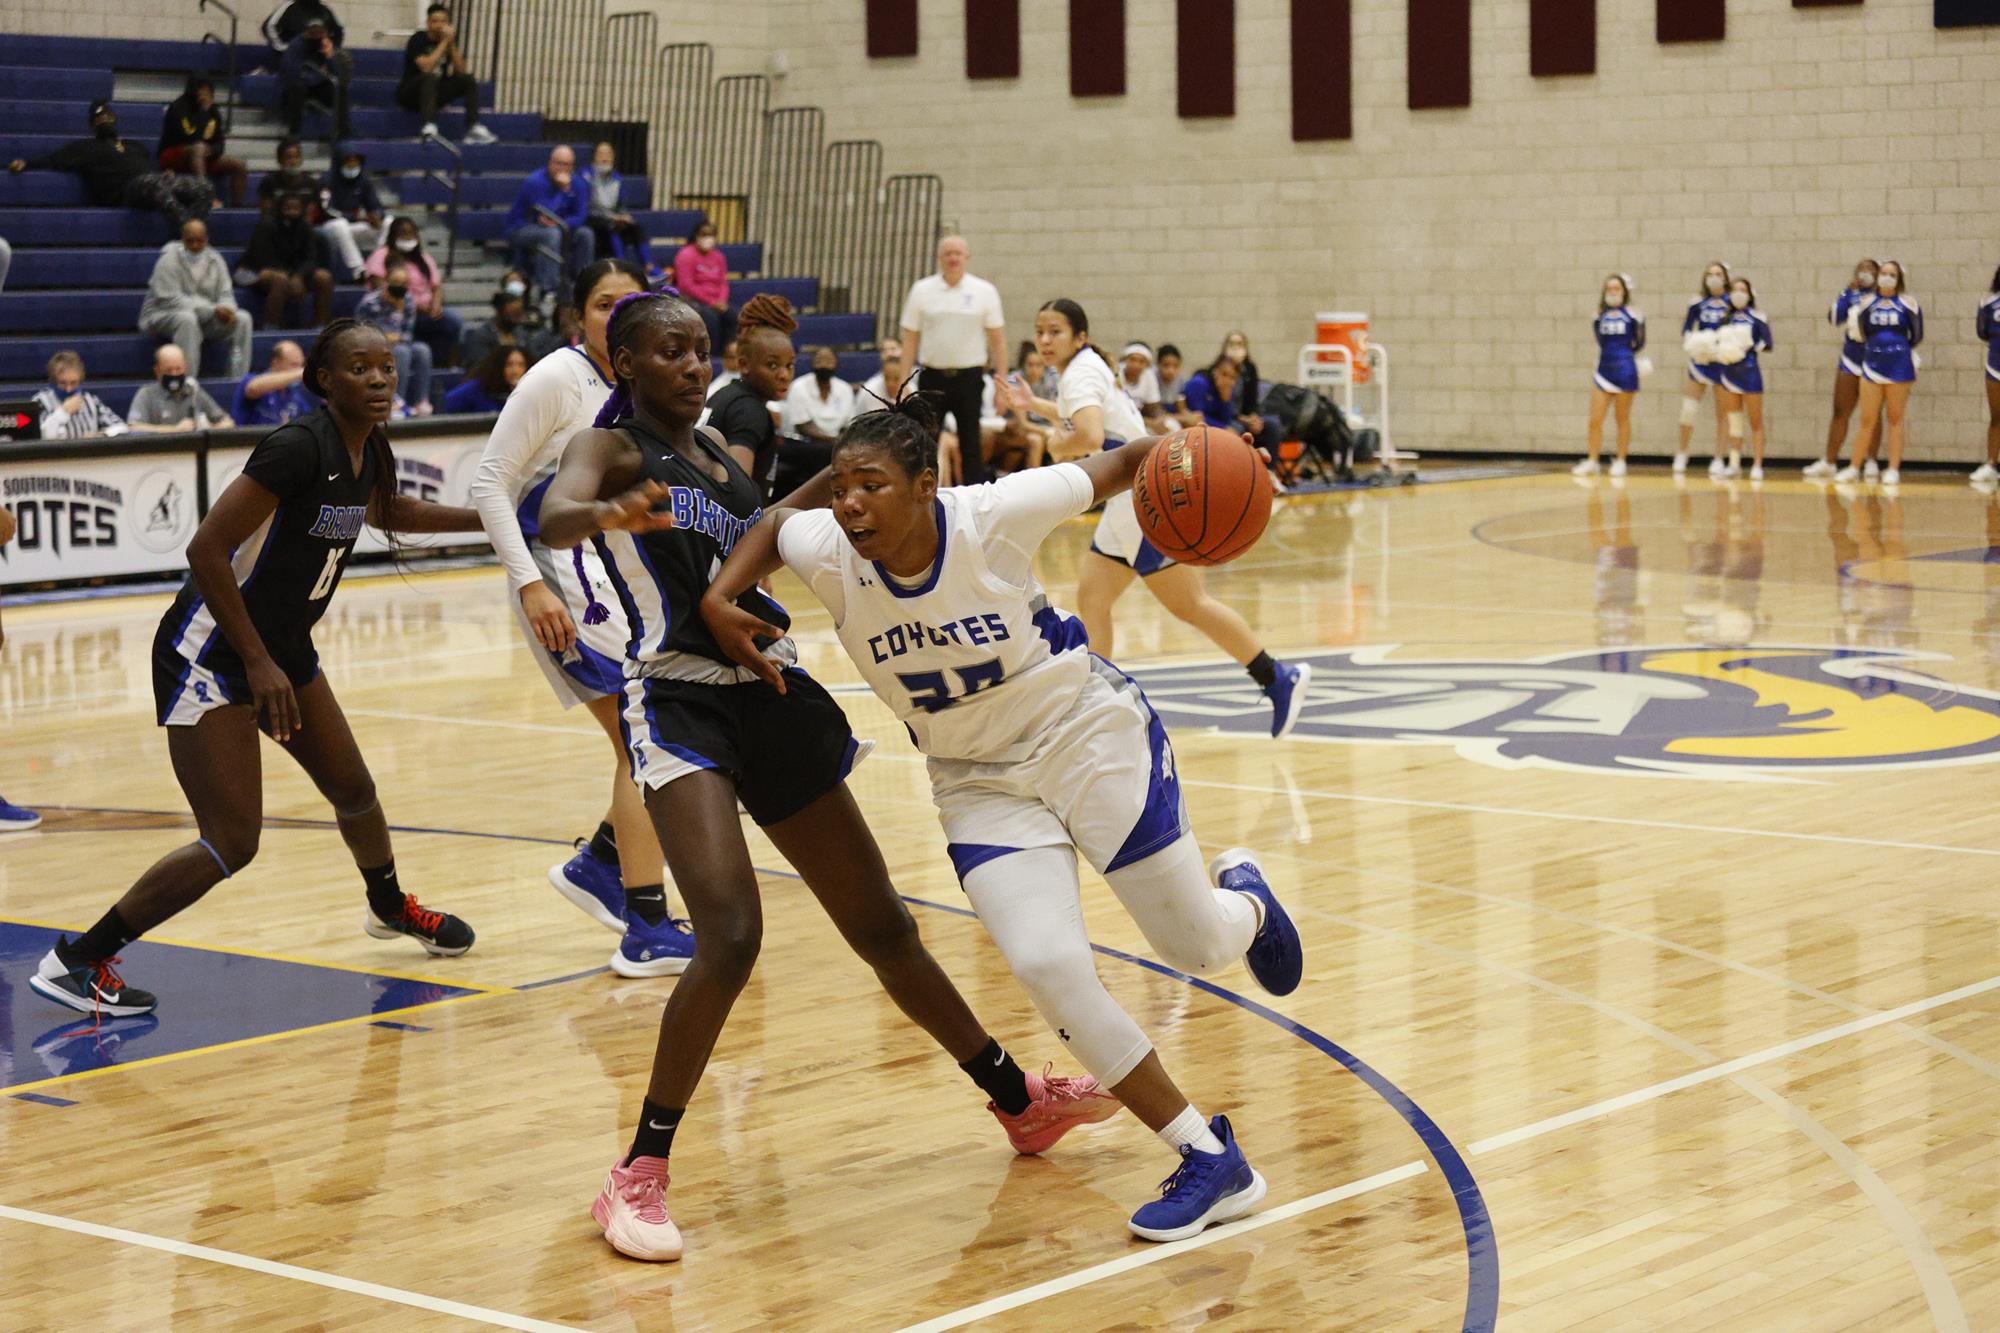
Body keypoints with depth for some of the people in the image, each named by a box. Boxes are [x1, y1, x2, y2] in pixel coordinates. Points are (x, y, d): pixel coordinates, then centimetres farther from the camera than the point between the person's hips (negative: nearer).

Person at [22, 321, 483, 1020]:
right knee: (231, 844, -14)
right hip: (209, 656, -9)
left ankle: (390, 907, 52)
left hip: (283, 649, 9)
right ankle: (74, 962, -6)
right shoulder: (299, 446, -24)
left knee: (353, 789, 22)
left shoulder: (368, 451, 3)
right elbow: (206, 549, -26)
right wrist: (257, 663, -23)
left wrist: (487, 517, 26)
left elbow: (387, 511, 29)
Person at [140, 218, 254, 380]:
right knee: (187, 318, -38)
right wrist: (213, 310, -27)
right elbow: (171, 300, -22)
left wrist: (227, 309, -23)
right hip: (163, 317, -5)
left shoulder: (214, 260, 3)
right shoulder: (169, 260, -14)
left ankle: (238, 382, -15)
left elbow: (225, 294, 4)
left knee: (242, 318, -13)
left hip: (204, 320, 6)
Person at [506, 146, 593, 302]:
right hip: (520, 229, -6)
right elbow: (545, 213, -27)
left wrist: (558, 223, -26)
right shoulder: (534, 182, -19)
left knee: (585, 234, -17)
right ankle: (546, 289, -40)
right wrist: (563, 189, -26)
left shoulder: (577, 185, -1)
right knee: (551, 234, -36)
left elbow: (581, 216, -9)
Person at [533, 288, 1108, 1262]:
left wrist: (833, 482, 24)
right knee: (732, 935, -25)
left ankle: (1018, 1103, 31)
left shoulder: (714, 449, 17)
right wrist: (607, 512, -50)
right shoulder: (611, 448, -3)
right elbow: (553, 519, -27)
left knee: (883, 927, 17)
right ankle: (638, 1178, -17)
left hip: (773, 693, 7)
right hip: (681, 700, -7)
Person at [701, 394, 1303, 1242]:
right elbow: (770, 524, 8)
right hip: (980, 783, 2)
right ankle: (1210, 1162, -6)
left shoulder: (992, 516, -23)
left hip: (1087, 733, -2)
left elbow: (1113, 469, -9)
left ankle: (1241, 896, 46)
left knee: (1196, 947, 4)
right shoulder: (829, 554, -16)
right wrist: (718, 603, -8)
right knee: (1048, 967, -19)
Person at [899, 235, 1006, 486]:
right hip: (932, 377, 1)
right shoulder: (922, 291, 3)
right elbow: (910, 340, 4)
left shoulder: (985, 292, 1)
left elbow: (998, 340, 3)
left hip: (969, 378, -1)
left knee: (972, 446, 2)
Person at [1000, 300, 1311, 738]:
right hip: (1127, 504, 10)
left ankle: (1277, 679, 3)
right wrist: (1033, 404, 32)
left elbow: (1090, 437, -33)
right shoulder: (1088, 367, 15)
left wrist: (1059, 446, -14)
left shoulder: (1081, 374, -15)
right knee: (1091, 600, 7)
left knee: (1189, 606, -4)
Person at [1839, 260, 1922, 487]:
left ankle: (1893, 469, 8)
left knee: (1895, 419, 4)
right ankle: (1854, 468, 13)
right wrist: (1859, 314, -2)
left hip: (1899, 366, -2)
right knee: (1867, 420, 5)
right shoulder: (1868, 303, 4)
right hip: (1872, 365, 2)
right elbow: (1860, 336, 4)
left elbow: (1917, 336, -2)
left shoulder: (1906, 302, -2)